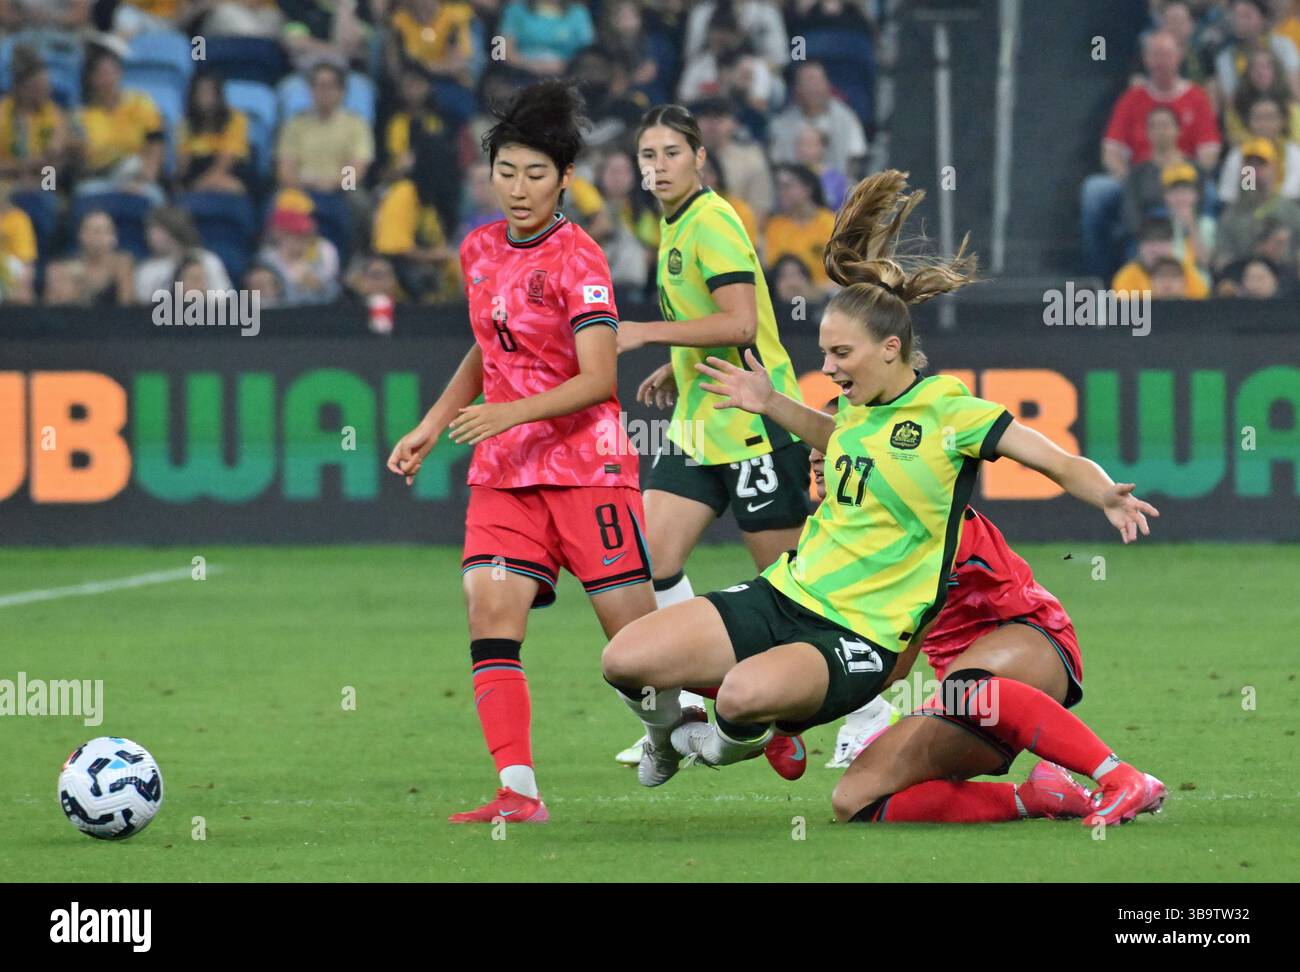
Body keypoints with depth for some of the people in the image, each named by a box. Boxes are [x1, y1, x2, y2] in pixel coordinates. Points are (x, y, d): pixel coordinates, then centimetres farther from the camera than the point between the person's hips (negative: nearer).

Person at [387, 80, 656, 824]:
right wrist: (431, 427, 19)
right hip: (504, 470, 6)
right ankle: (518, 793, -18)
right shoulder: (480, 251, 9)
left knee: (634, 630, -3)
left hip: (587, 465, -6)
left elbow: (597, 380, -19)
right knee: (490, 607, -14)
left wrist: (512, 413, -30)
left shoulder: (578, 259, -12)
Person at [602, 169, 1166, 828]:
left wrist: (1107, 496, -35)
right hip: (784, 596, 7)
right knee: (624, 661, -10)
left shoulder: (949, 413, -13)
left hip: (858, 636, -7)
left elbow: (1061, 464, -16)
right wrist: (773, 405, 24)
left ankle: (737, 739, 3)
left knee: (747, 694, -36)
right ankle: (667, 731, 25)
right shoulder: (860, 404, 8)